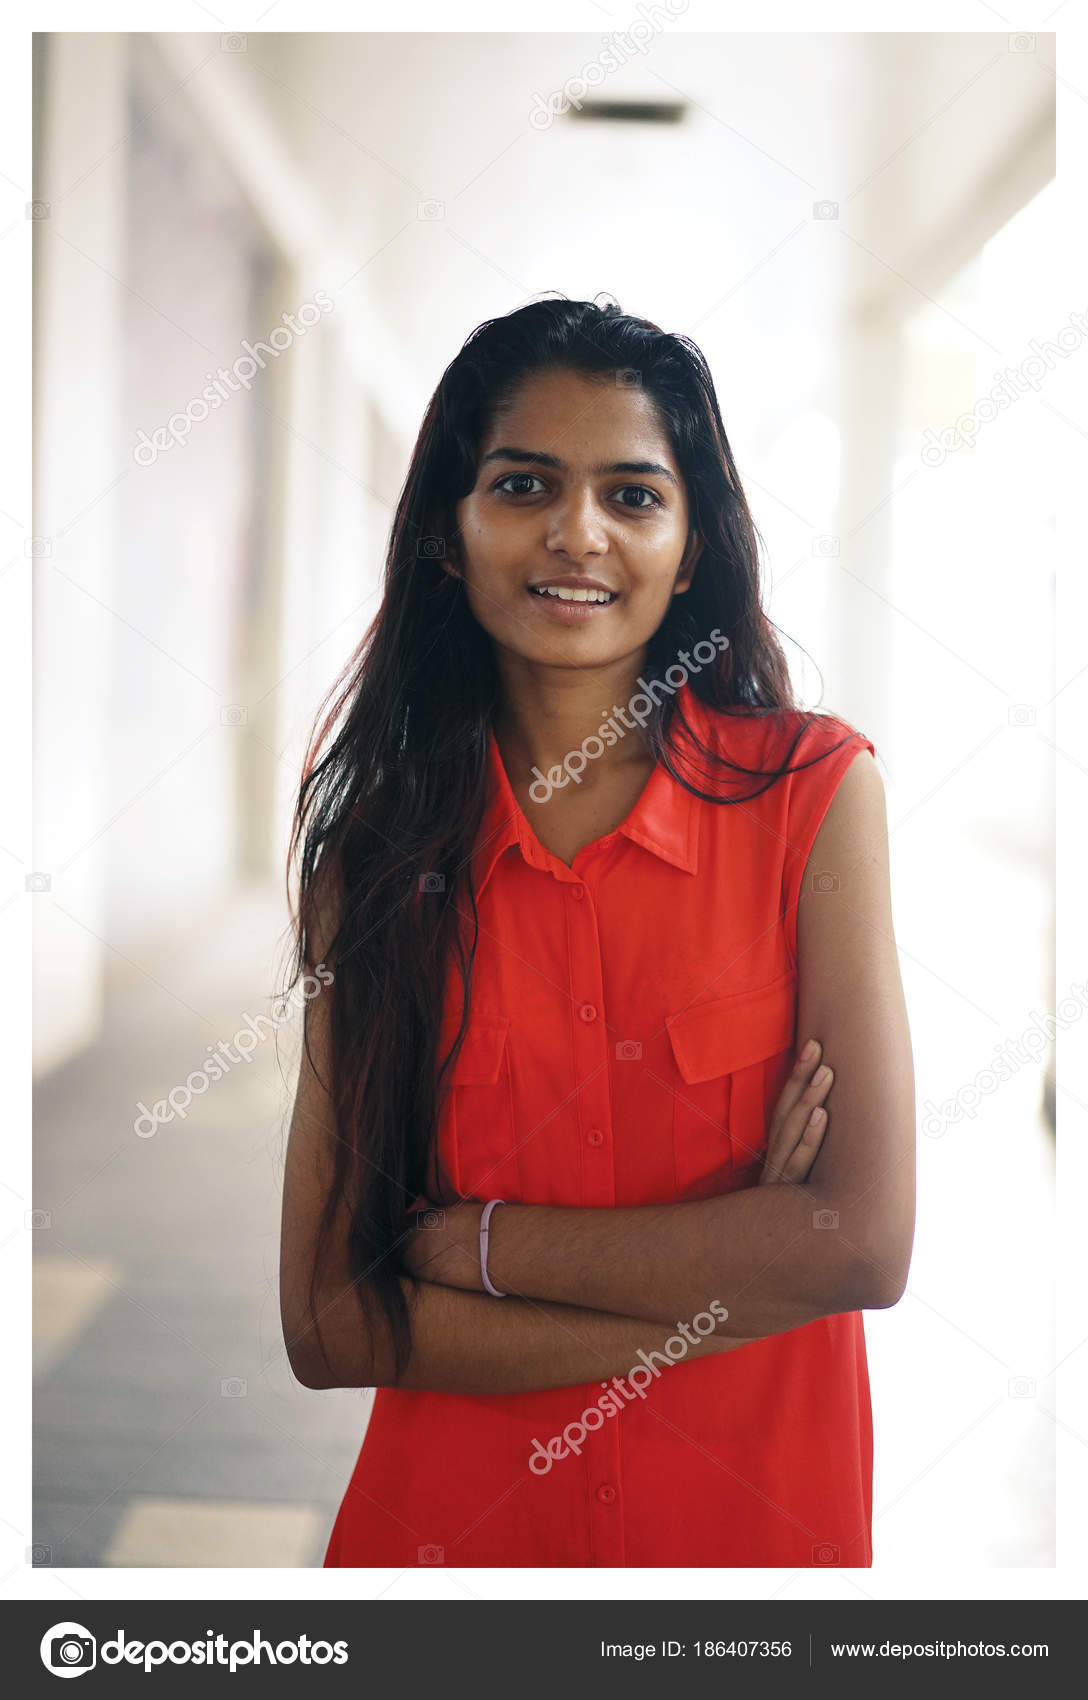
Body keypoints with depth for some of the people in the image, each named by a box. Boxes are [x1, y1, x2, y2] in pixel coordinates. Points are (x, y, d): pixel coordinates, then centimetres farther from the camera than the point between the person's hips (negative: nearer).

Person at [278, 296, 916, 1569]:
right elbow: (326, 1323, -11)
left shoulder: (815, 788, -10)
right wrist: (726, 1274, -18)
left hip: (757, 1511, 0)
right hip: (448, 1513, 1)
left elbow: (866, 1244, -17)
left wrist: (470, 1243, -15)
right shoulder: (375, 844, -7)